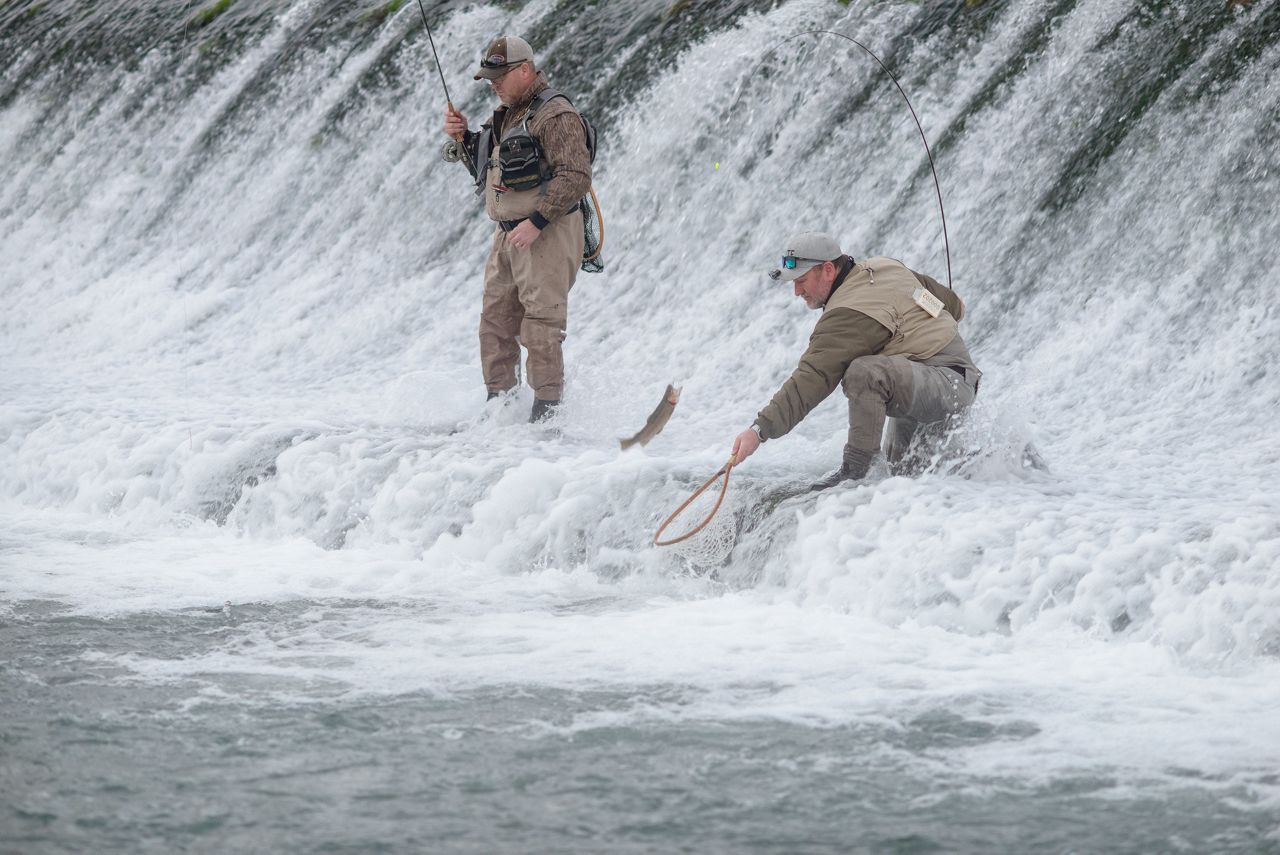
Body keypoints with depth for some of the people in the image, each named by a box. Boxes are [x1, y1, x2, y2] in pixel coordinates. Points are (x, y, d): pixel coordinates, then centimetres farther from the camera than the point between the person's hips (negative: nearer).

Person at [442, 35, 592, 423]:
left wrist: (536, 222, -23)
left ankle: (547, 411, -8)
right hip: (508, 234, 9)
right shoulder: (506, 115, 18)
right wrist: (463, 138, 8)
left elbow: (576, 177, -19)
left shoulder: (555, 116, -12)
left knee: (540, 326, -11)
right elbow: (485, 169, 27)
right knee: (495, 322, 9)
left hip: (546, 235, -9)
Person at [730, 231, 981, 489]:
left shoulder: (846, 318, -19)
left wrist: (760, 429, -32)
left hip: (949, 385, -11)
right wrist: (953, 306, 53)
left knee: (865, 372, -34)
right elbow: (934, 290, 28)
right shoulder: (883, 266, 10)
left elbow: (811, 380, -27)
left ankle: (855, 469, -25)